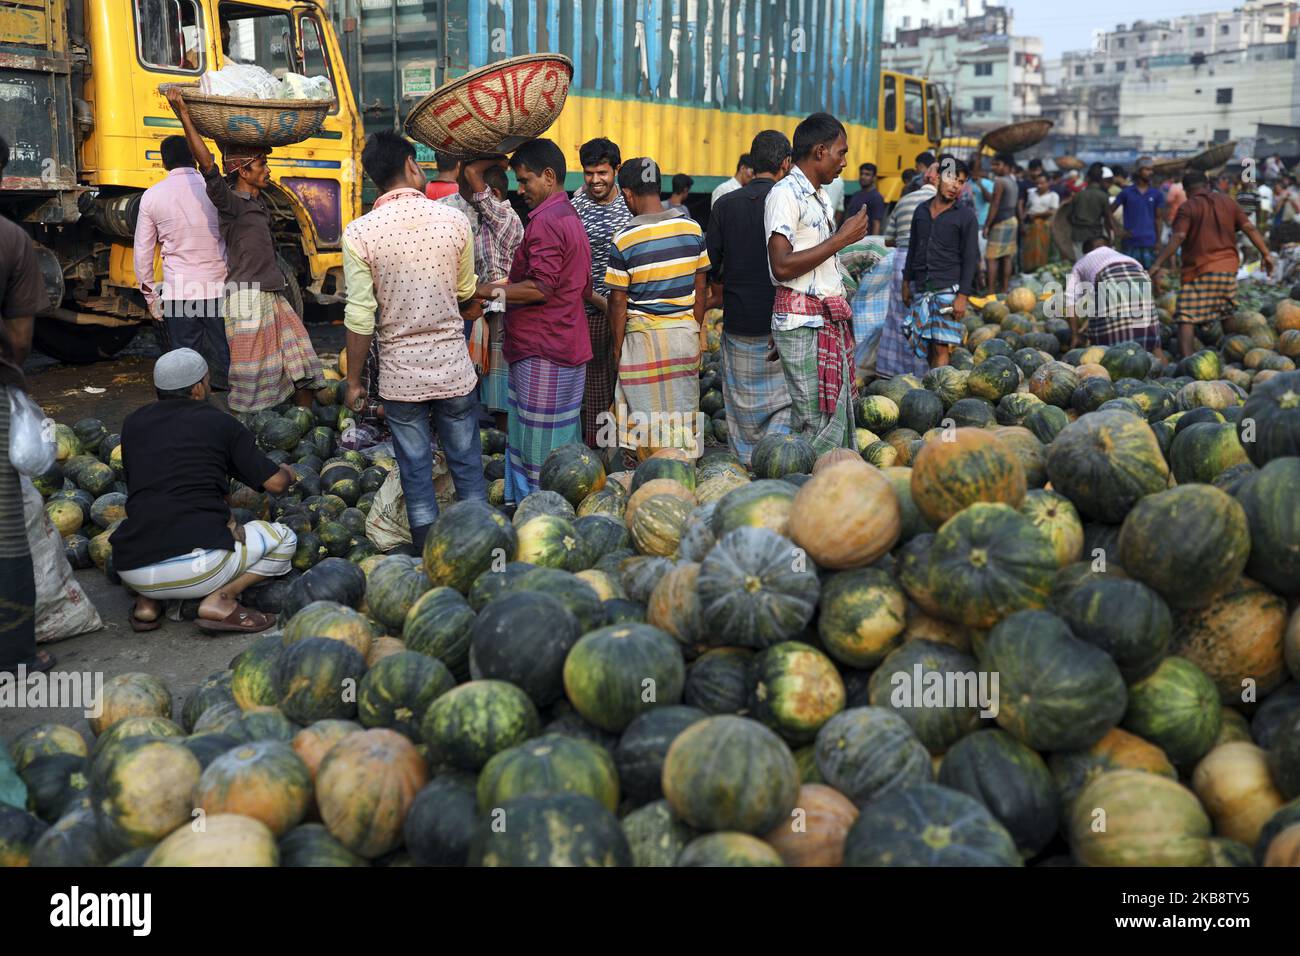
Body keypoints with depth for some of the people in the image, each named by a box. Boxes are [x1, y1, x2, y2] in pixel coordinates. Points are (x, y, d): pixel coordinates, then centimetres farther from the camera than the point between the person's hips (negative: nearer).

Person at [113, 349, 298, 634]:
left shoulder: (133, 422, 15)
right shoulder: (220, 423, 5)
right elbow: (276, 483, 4)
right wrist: (287, 472, 30)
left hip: (134, 573, 5)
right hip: (198, 567, -4)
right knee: (284, 538, 18)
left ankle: (147, 602, 12)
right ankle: (221, 599, -5)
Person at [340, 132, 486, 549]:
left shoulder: (359, 233, -10)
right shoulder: (454, 220, -5)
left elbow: (360, 318, -10)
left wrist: (353, 381, 1)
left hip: (400, 374, -1)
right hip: (454, 368, 1)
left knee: (416, 473, 10)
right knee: (467, 467, 14)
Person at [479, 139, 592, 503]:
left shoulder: (545, 220, -14)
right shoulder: (572, 217, 19)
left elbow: (540, 288, -21)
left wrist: (487, 291, -14)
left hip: (542, 353, -11)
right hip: (569, 346, 11)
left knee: (540, 450, -5)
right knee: (563, 443, 15)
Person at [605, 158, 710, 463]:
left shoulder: (624, 239, -12)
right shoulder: (692, 228, 0)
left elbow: (618, 302, -9)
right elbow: (701, 286, 6)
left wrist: (618, 347, 1)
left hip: (644, 335, -4)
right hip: (686, 333, 4)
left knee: (646, 412, 6)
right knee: (682, 408, 13)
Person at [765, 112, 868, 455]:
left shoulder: (820, 195, 19)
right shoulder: (785, 194, -11)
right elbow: (782, 266, -21)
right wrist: (841, 238, -15)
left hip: (832, 320, 9)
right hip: (802, 320, -9)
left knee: (841, 412, 9)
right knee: (818, 424, -10)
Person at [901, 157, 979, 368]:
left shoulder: (966, 216, -1)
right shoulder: (921, 210, 13)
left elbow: (970, 259, -4)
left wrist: (963, 296, -11)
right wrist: (906, 282, 18)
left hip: (947, 290, -5)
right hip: (920, 288, 5)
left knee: (940, 347, -9)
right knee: (922, 343, 5)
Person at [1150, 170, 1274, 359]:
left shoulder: (1188, 207, -4)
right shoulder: (1227, 202, 13)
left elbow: (1178, 238, -16)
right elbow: (1249, 227, 7)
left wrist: (1158, 264, -18)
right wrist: (1265, 253, 9)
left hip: (1199, 270, -6)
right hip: (1228, 267, 6)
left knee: (1186, 317, -10)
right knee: (1227, 314, 24)